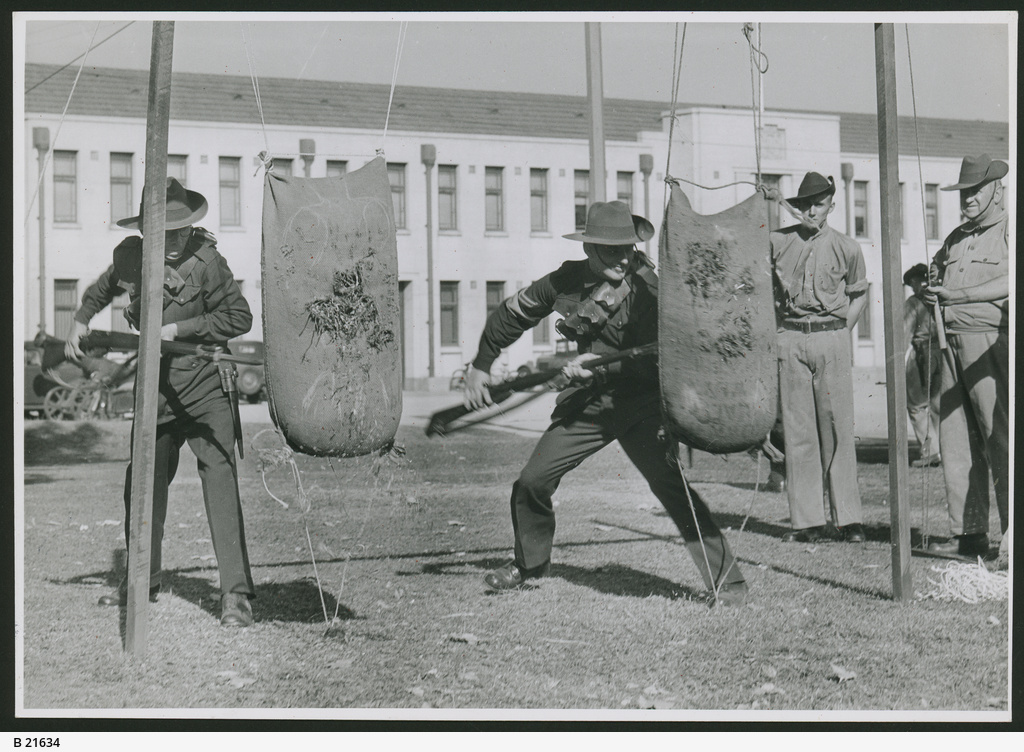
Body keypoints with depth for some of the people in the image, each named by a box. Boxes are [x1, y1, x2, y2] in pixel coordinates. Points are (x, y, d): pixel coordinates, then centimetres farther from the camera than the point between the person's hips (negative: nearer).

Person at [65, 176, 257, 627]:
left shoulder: (206, 260, -14)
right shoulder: (130, 255, 2)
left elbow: (239, 318, -14)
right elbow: (105, 287, 24)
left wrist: (177, 328, -17)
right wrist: (80, 322, 13)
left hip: (203, 388, -6)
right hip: (154, 389, 6)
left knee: (219, 476, -14)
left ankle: (235, 594, -12)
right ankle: (142, 581, 30)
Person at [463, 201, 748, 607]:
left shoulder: (646, 288, -16)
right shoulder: (568, 279, -1)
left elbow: (654, 361, -17)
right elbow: (512, 314, 14)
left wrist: (599, 367, -22)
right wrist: (481, 365, 19)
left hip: (641, 404, -5)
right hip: (586, 403, 5)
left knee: (672, 488, -19)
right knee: (531, 482, 7)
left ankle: (727, 581, -11)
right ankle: (530, 562, 35)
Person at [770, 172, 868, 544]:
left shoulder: (847, 248, 6)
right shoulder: (776, 242, 7)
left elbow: (859, 294, 17)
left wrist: (839, 332, 6)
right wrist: (777, 327, 8)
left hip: (832, 338, -1)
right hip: (790, 340, 1)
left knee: (838, 429, -4)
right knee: (797, 430, -1)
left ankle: (848, 518, 2)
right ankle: (807, 520, 3)